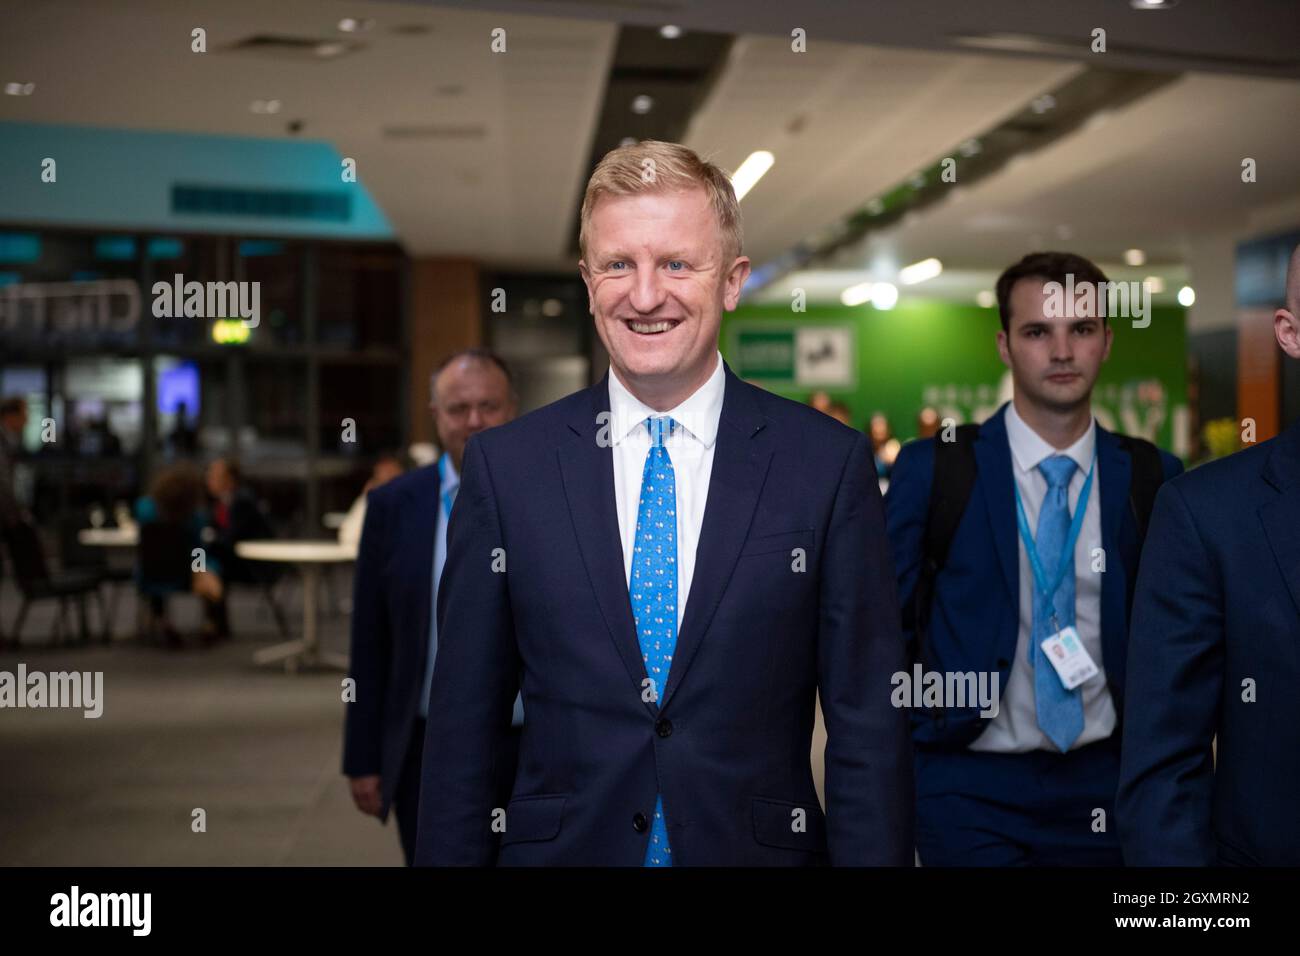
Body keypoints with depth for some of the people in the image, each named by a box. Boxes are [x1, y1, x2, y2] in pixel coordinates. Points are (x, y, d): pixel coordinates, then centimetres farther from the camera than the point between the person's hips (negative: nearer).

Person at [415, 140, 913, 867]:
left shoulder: (829, 464, -7)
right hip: (557, 846, 1)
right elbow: (464, 721, -1)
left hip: (762, 846, 0)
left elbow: (869, 728, -6)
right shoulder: (504, 466, -4)